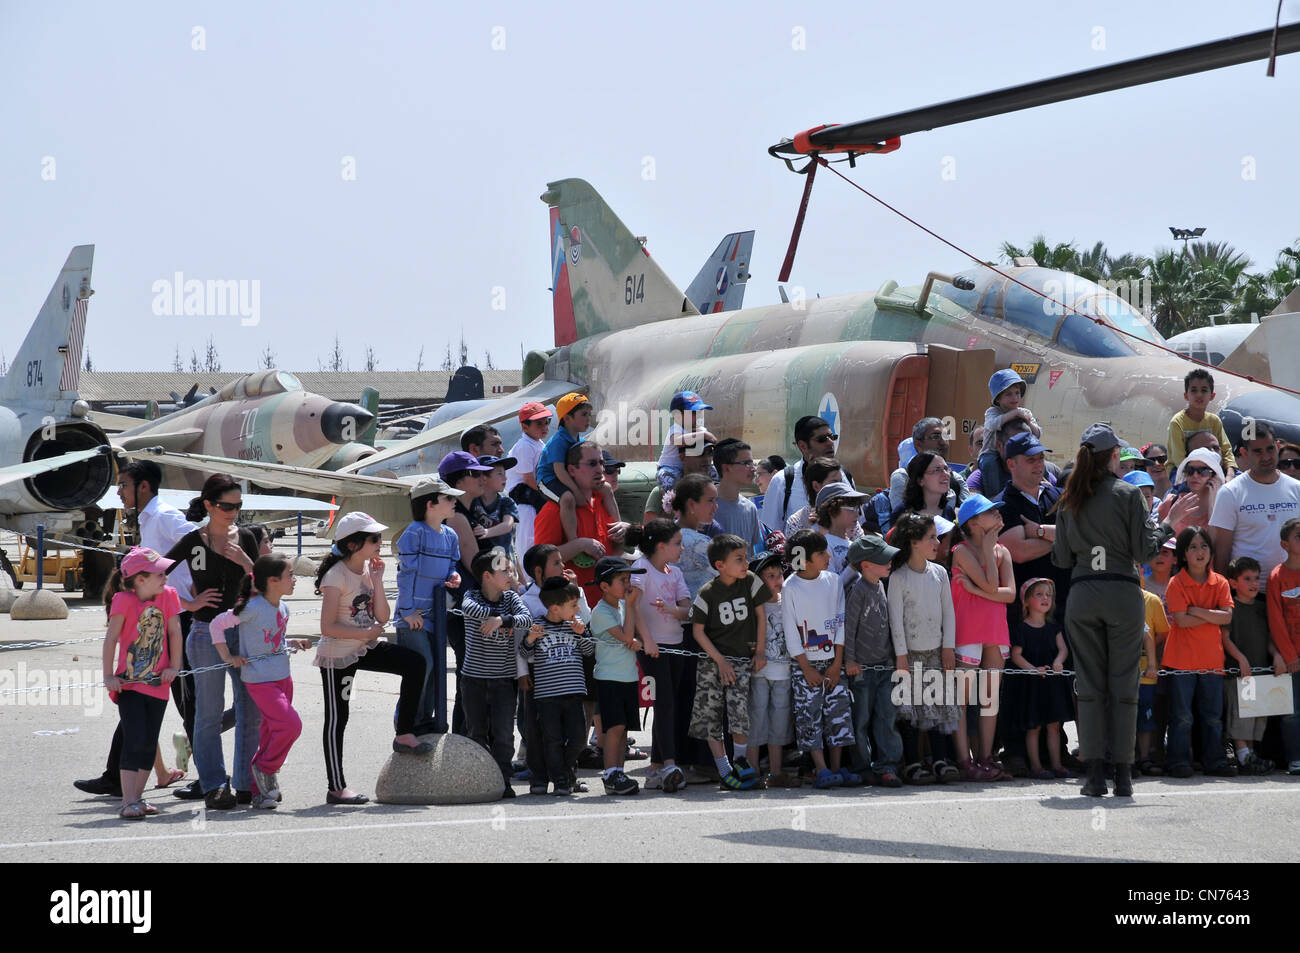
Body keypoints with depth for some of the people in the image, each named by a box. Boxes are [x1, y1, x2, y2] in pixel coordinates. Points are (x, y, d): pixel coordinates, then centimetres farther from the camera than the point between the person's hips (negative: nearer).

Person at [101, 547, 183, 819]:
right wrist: (109, 677, -11)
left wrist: (173, 666, -1)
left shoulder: (168, 595, -2)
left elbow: (174, 633, 4)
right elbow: (111, 638, -11)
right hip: (129, 682, -4)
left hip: (158, 684, 4)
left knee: (149, 743, 7)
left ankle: (136, 798, 17)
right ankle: (128, 802, -11)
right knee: (134, 741, -13)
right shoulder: (124, 600, -13)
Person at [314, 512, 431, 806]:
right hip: (337, 654, -7)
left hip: (366, 648, 7)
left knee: (415, 663, -10)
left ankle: (404, 734, -1)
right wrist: (363, 634, -18)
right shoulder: (337, 577, -18)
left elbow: (382, 617, 2)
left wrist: (377, 581, -6)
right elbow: (327, 627, -22)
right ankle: (336, 788, 7)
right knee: (337, 717, 0)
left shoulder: (367, 569, 4)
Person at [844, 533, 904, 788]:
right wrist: (849, 661, -12)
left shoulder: (880, 586, 9)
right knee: (861, 720, 2)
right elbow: (848, 626, -12)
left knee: (888, 716, -1)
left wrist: (894, 655, 19)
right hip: (863, 668, -6)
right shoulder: (858, 590, -14)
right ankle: (861, 767, 12)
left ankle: (886, 767, -1)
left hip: (885, 665, 6)